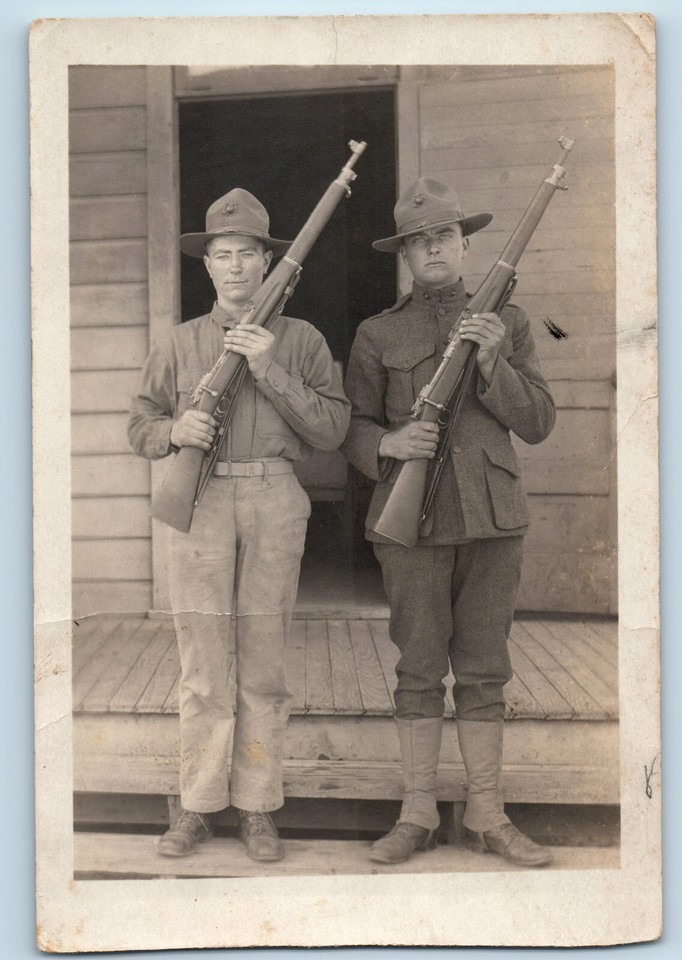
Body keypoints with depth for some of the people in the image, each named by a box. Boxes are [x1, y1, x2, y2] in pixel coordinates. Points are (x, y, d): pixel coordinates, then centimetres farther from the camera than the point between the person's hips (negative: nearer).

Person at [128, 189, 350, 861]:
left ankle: (257, 808, 15)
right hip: (199, 503, 1)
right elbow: (140, 426, 14)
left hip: (273, 502, -1)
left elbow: (332, 429, 0)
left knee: (263, 664, 4)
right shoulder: (180, 344, 12)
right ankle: (198, 805, 14)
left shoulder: (300, 340, 8)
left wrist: (270, 370, -9)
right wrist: (174, 431, -8)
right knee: (202, 666, 2)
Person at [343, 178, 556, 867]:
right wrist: (388, 444, -15)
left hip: (491, 518, 1)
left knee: (484, 670, 6)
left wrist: (491, 363, -11)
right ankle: (417, 815, 14)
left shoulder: (506, 322, 9)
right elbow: (354, 428, 7)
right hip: (413, 521, -1)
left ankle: (487, 814, 16)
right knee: (419, 671, 3)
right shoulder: (377, 335, 7)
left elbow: (537, 422, 4)